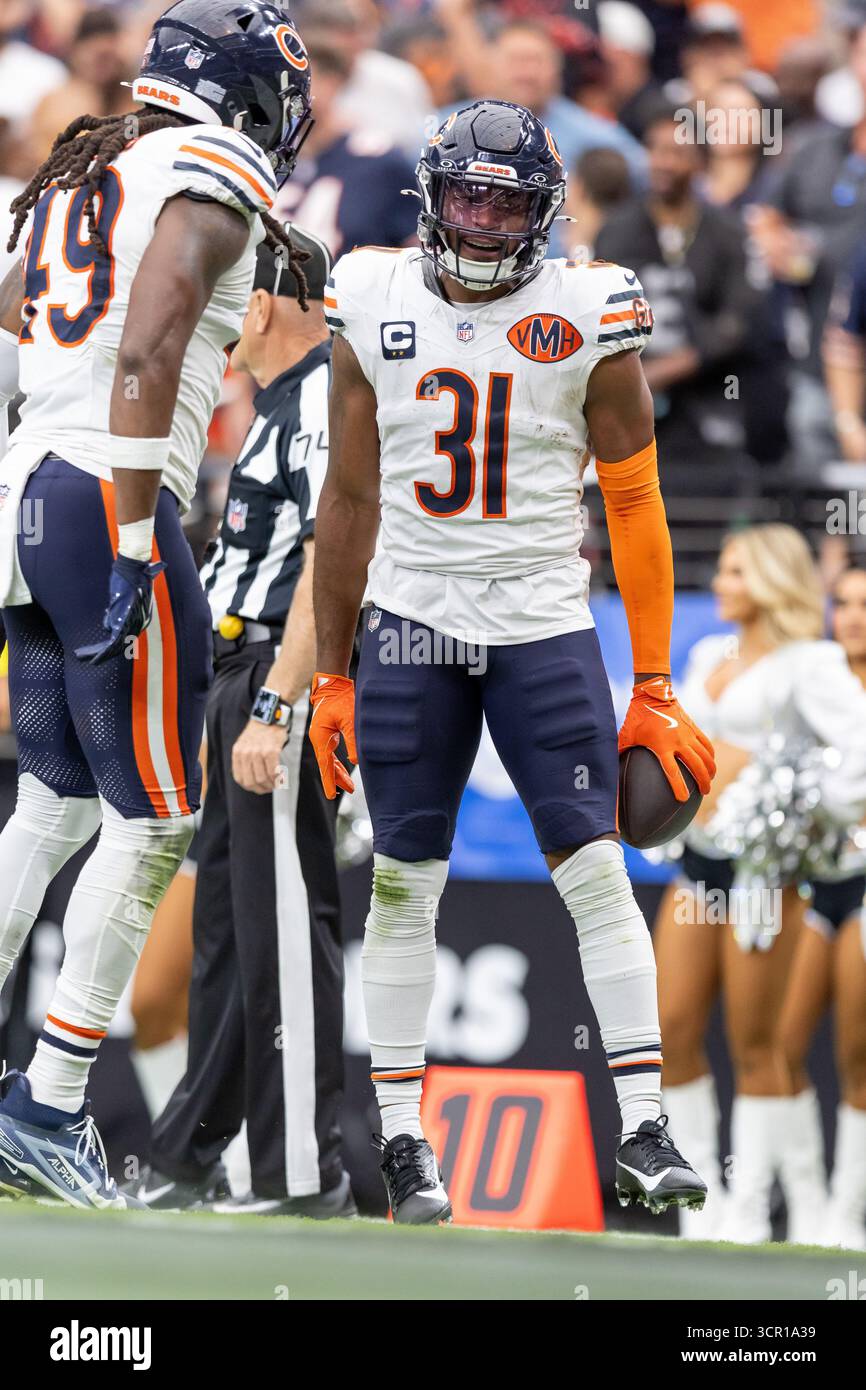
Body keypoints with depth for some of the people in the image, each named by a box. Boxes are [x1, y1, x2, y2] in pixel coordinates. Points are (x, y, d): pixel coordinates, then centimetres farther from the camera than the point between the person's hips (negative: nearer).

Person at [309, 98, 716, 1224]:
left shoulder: (586, 317, -3)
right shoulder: (377, 311, 3)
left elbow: (635, 508, 2)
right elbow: (350, 500, 11)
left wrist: (656, 688, 1)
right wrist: (330, 677, 12)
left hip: (544, 630, -1)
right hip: (410, 630, 2)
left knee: (596, 872, -7)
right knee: (404, 884, 2)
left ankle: (643, 1131, -4)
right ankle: (403, 1142, 9)